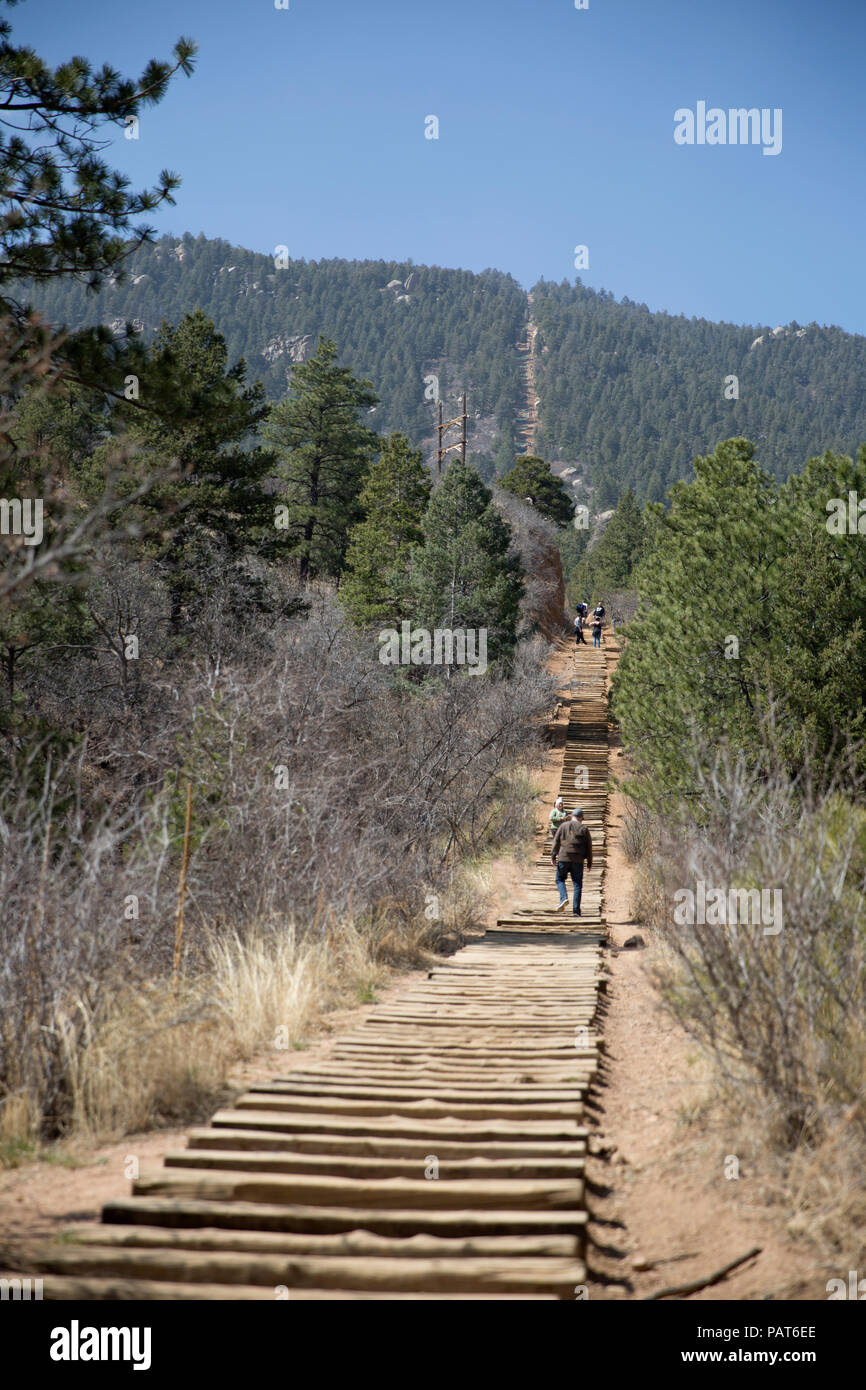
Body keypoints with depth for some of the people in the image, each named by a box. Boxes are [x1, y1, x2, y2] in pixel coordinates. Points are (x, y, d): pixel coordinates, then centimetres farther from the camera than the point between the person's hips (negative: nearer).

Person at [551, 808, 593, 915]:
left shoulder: (564, 826, 4)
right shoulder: (584, 829, 4)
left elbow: (556, 841, 1)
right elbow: (589, 847, 6)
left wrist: (553, 856, 4)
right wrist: (589, 862, 13)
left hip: (564, 858, 0)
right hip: (578, 860, 0)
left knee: (560, 879, 17)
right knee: (577, 884, 5)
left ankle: (563, 898, -10)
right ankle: (576, 910, 0)